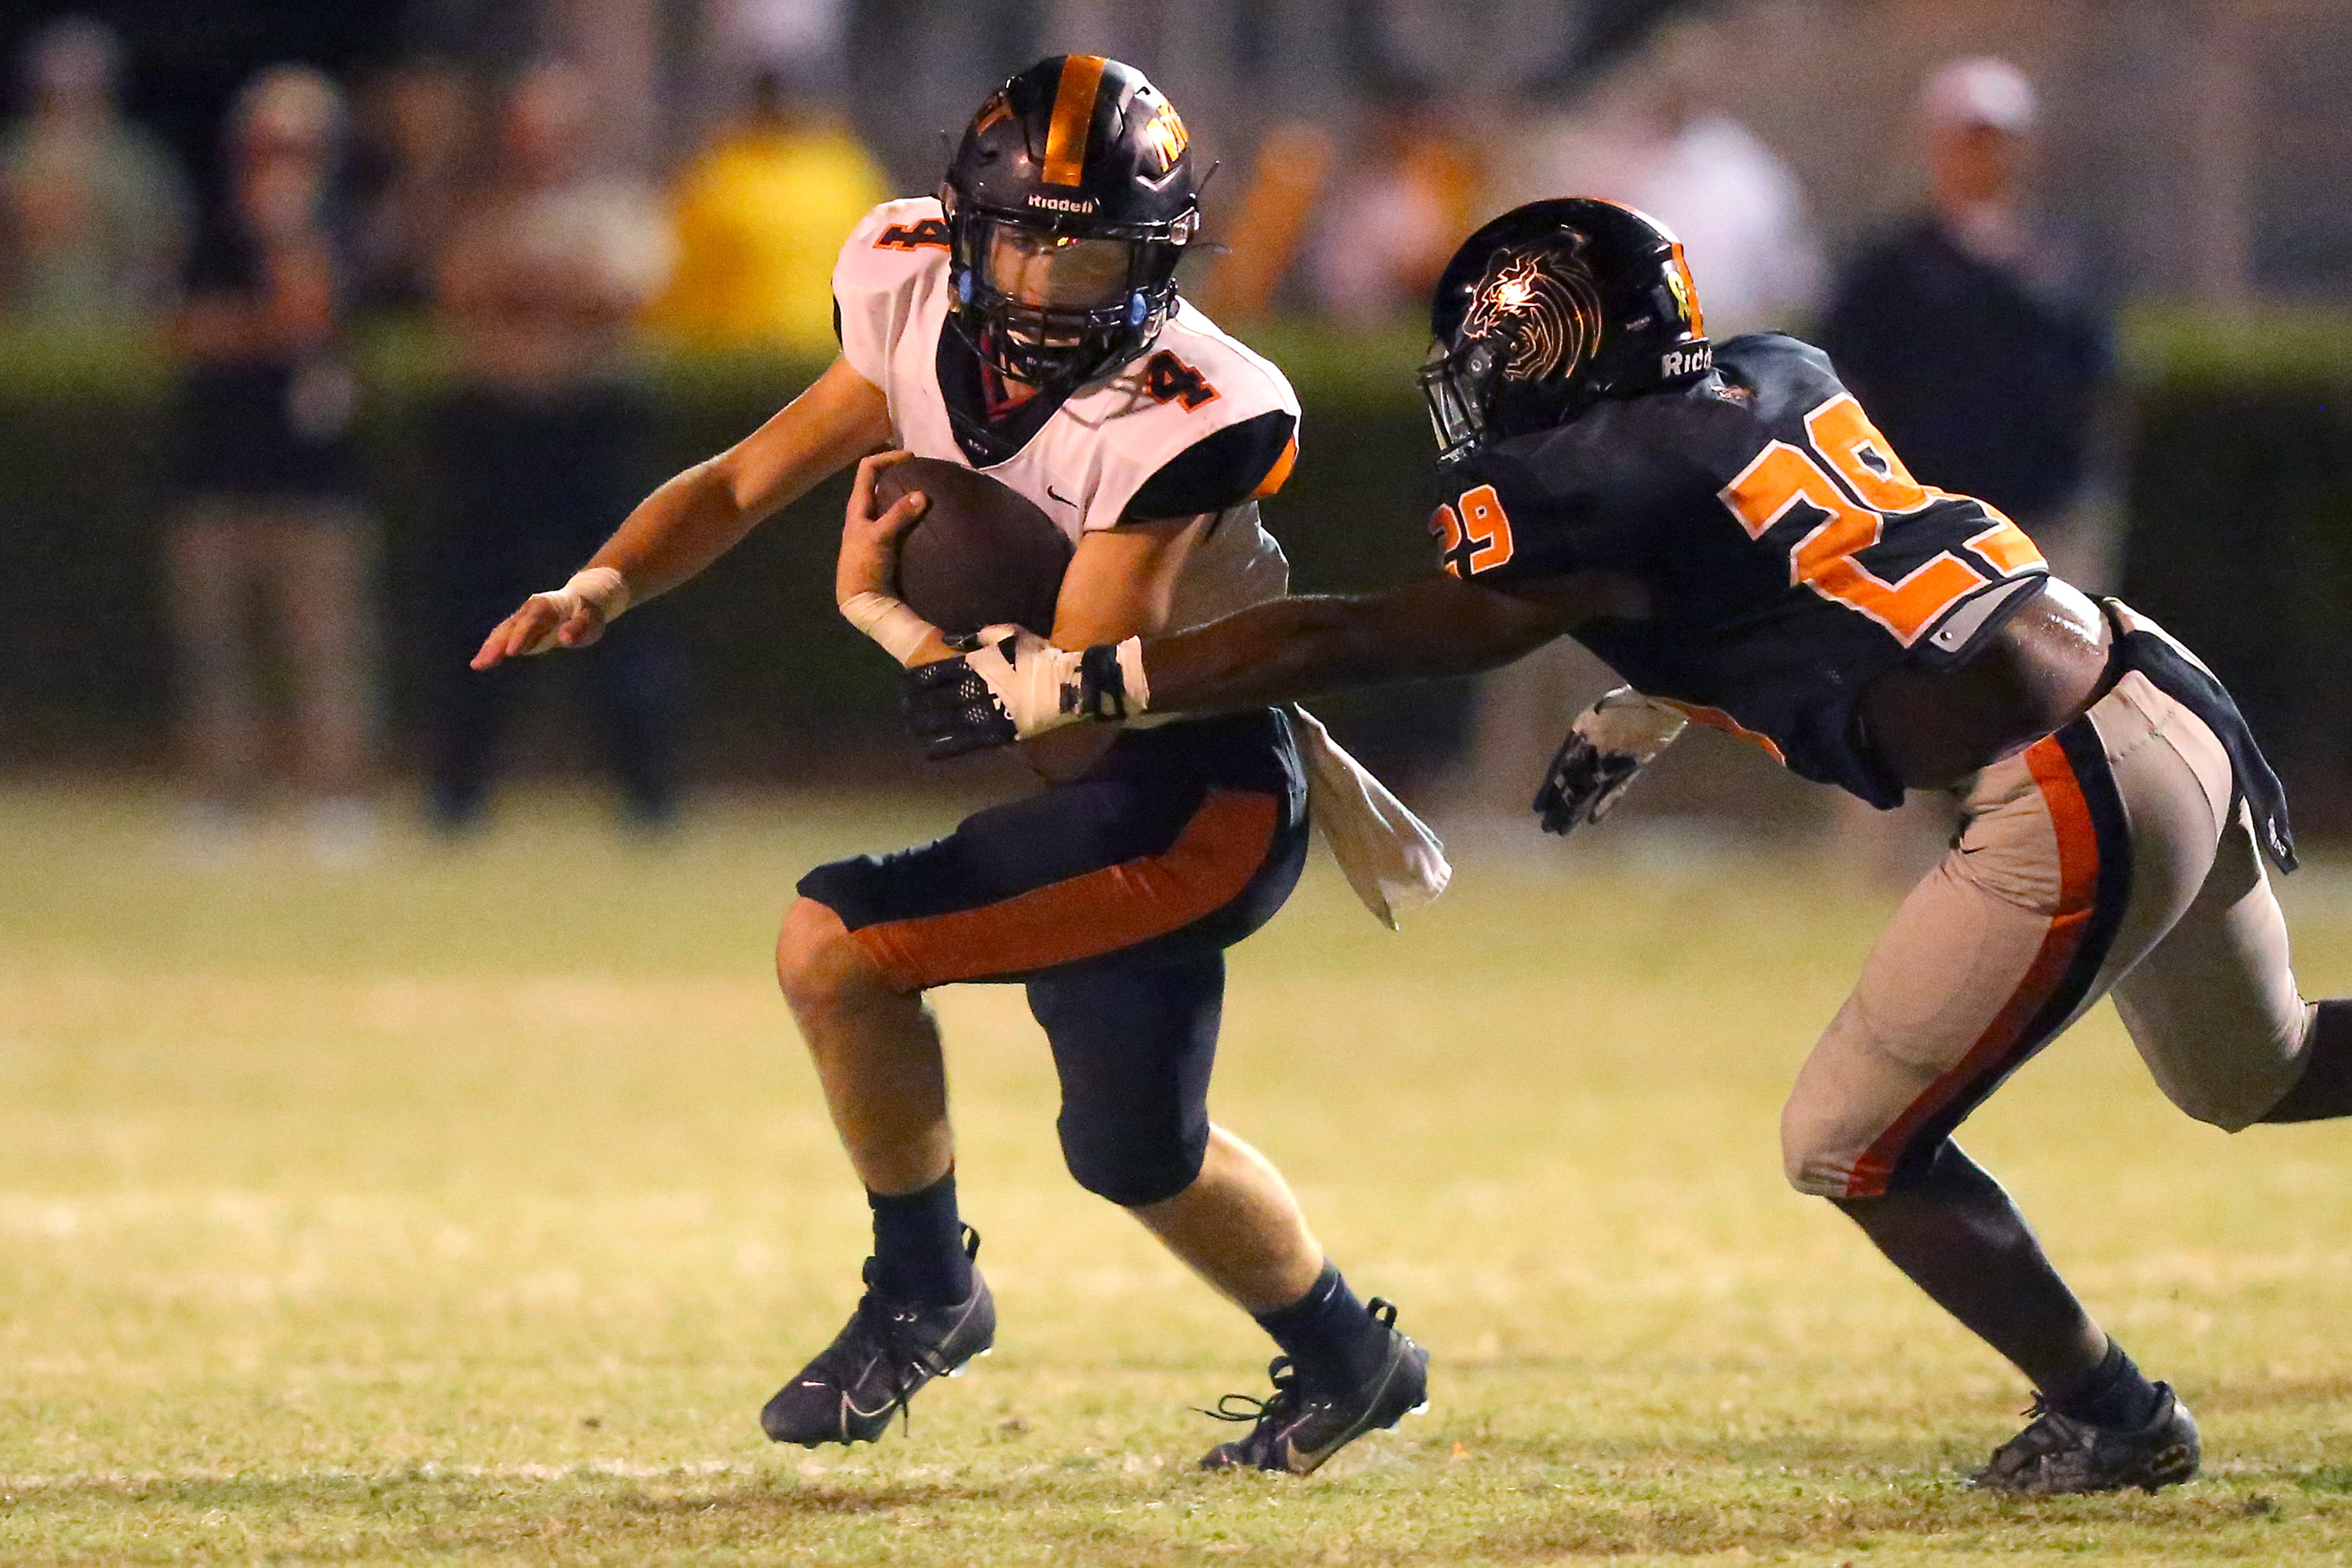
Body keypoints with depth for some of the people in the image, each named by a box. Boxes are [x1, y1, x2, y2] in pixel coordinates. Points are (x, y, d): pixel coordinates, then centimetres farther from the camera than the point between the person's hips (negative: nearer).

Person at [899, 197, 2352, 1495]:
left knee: (1855, 1149, 7)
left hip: (2073, 810, -9)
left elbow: (1354, 643, -8)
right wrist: (1650, 714, 31)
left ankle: (2112, 1414, 18)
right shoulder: (1781, 378, 10)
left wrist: (1074, 682, -5)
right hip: (2167, 697, 9)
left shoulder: (1593, 495, -12)